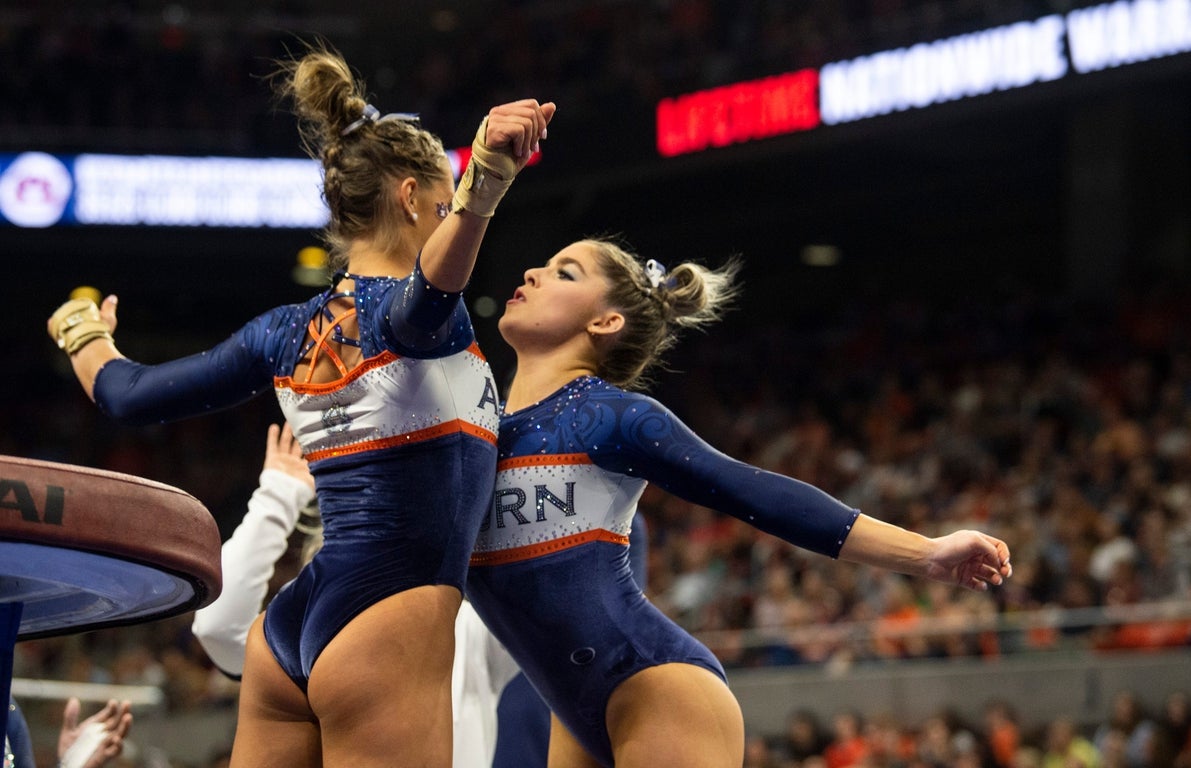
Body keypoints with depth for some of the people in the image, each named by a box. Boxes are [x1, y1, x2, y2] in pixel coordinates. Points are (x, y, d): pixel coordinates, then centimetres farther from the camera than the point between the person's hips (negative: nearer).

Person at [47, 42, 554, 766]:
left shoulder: (285, 334, 13)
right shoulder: (416, 310, -7)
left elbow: (130, 395, 19)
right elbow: (430, 286, -33)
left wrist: (83, 332, 42)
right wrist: (484, 183, -53)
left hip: (286, 630, 8)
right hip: (387, 630, -8)